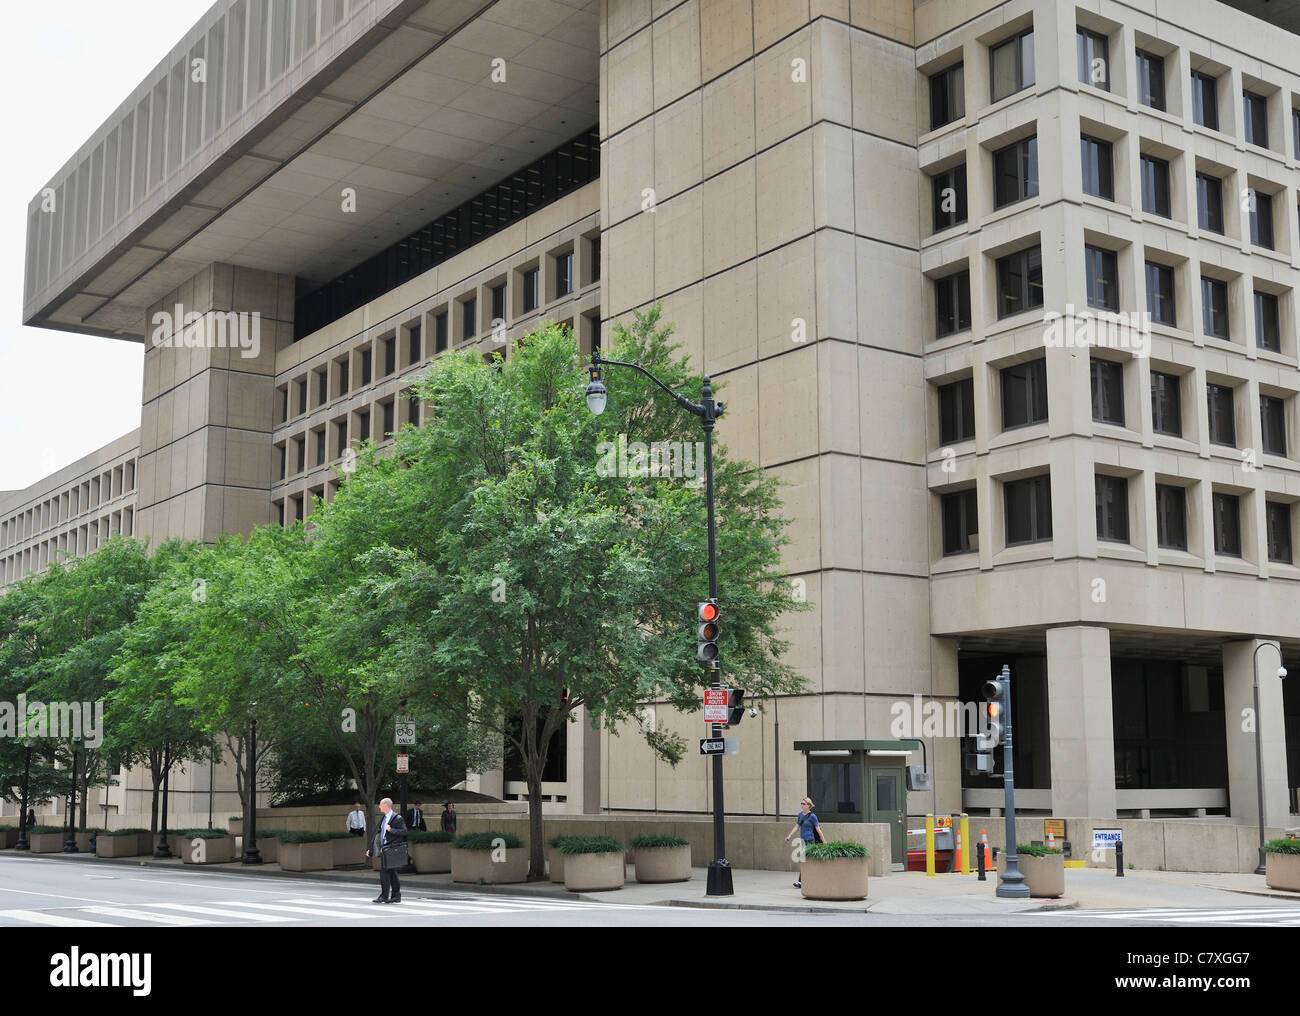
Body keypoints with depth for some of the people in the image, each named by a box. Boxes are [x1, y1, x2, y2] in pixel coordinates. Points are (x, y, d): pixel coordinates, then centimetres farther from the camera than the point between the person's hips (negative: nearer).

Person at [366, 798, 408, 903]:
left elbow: (404, 831, -16)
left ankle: (384, 896, -6)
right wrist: (371, 849, 21)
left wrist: (391, 830, -23)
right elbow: (377, 834, 22)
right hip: (384, 850, 8)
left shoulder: (397, 818, -8)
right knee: (391, 872, 10)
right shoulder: (383, 819, 17)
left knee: (384, 871, -11)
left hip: (391, 850, -8)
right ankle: (396, 896, 14)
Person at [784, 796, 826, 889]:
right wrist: (789, 836, 1)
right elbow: (797, 827, 13)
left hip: (809, 841, -8)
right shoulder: (800, 815, 11)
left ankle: (801, 882, -11)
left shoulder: (812, 816, -10)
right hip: (802, 840, 8)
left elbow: (818, 830, -8)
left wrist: (824, 842, -6)